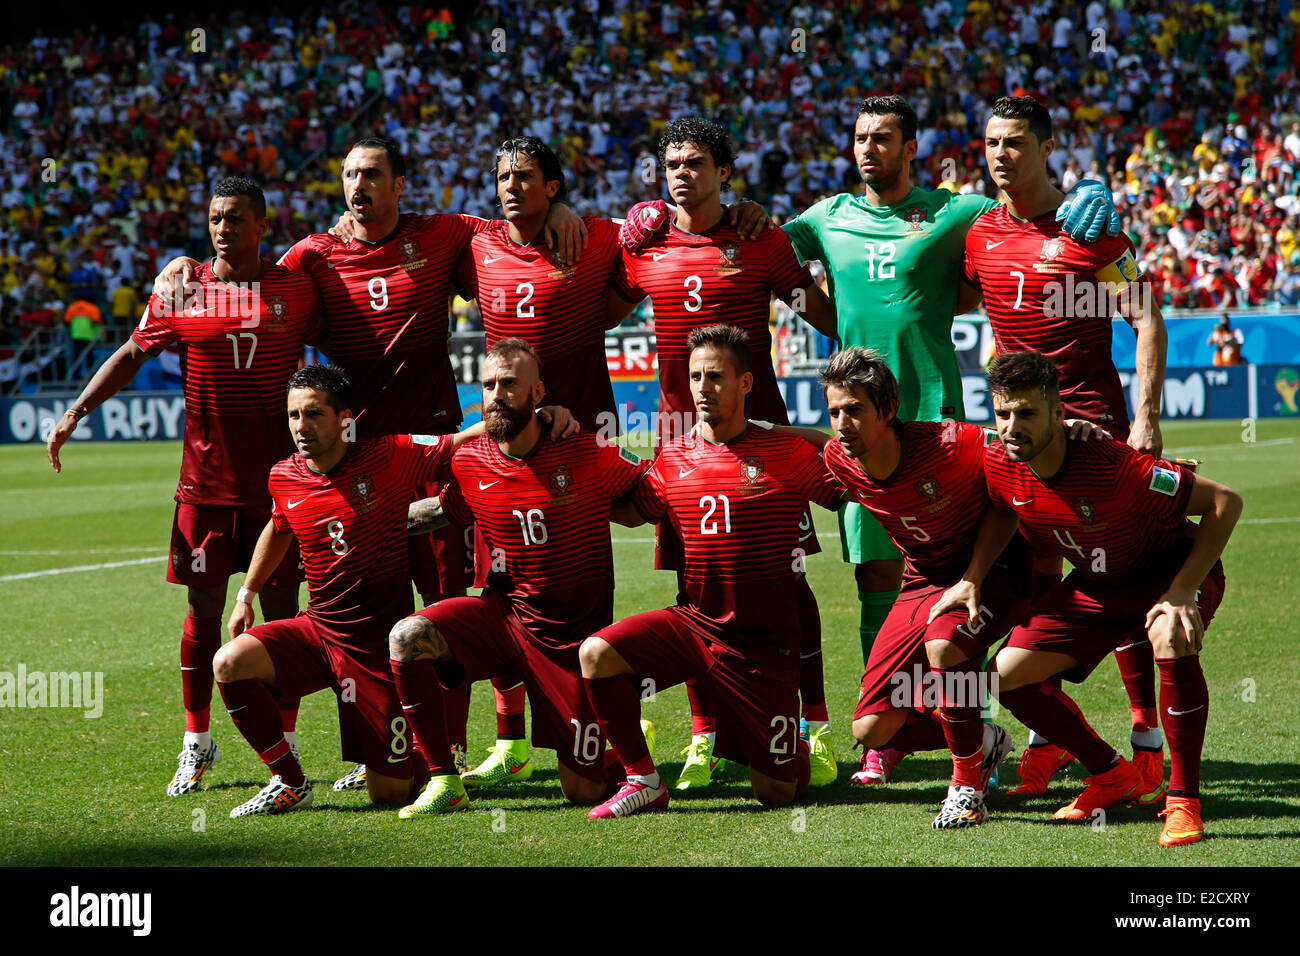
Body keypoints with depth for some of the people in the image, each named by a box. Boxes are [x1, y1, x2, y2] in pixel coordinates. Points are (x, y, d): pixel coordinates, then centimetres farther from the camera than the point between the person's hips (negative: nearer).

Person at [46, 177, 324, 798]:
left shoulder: (298, 289, 1)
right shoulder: (181, 292, 3)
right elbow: (132, 356, 10)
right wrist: (77, 411, 3)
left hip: (280, 480, -1)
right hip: (206, 482, 1)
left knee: (281, 607, 2)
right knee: (204, 609, 4)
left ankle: (284, 747, 11)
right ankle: (196, 743, 18)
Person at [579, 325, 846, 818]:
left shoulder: (788, 454, -6)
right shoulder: (673, 459, 6)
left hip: (763, 643, -3)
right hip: (693, 622, 3)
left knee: (777, 792, -1)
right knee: (597, 653, -23)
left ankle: (791, 752, 39)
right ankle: (643, 780, -5)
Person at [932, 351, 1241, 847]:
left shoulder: (1111, 467, -36)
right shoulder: (1000, 466, -18)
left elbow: (1225, 501, -30)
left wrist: (1183, 591, -35)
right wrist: (971, 579, -4)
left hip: (1173, 569, -6)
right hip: (1095, 585, 7)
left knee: (1171, 637, -40)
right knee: (1006, 675, -5)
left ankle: (1183, 800, -24)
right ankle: (1113, 775, 15)